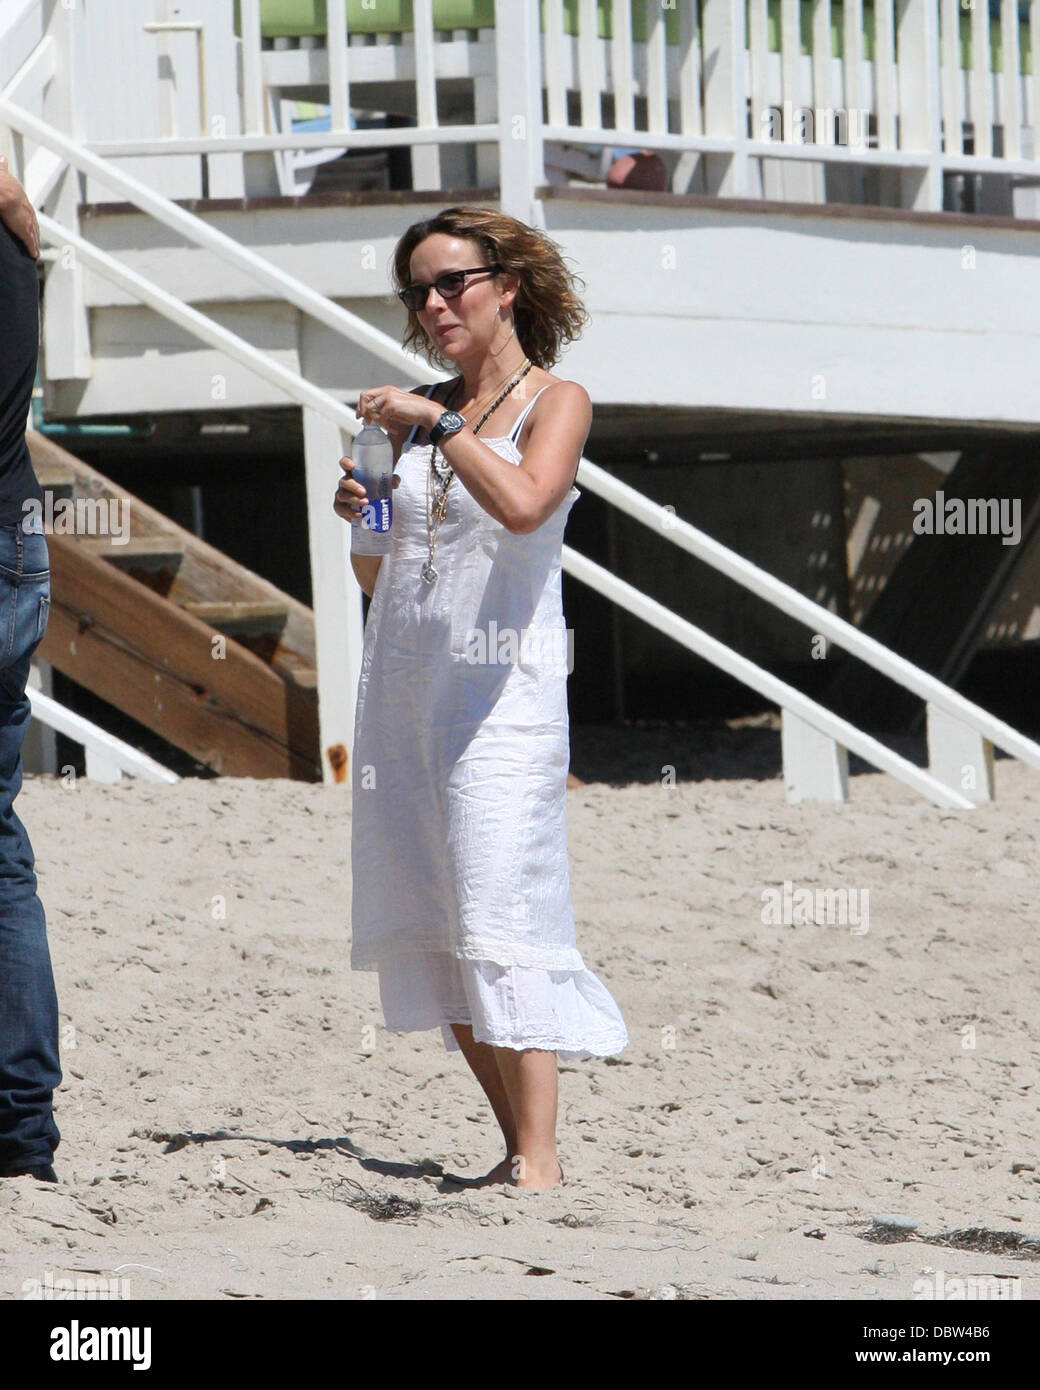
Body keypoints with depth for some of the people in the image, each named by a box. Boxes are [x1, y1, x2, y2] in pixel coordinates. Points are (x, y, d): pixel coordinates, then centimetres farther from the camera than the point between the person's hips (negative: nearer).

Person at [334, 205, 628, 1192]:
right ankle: (520, 1146, 10)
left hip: (502, 692, -7)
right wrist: (358, 517, 2)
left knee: (498, 916, -16)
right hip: (403, 681, 7)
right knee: (426, 930, 4)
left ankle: (537, 1160, -19)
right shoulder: (419, 414, 15)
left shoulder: (556, 402, -1)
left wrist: (437, 423, -18)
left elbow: (525, 503, -23)